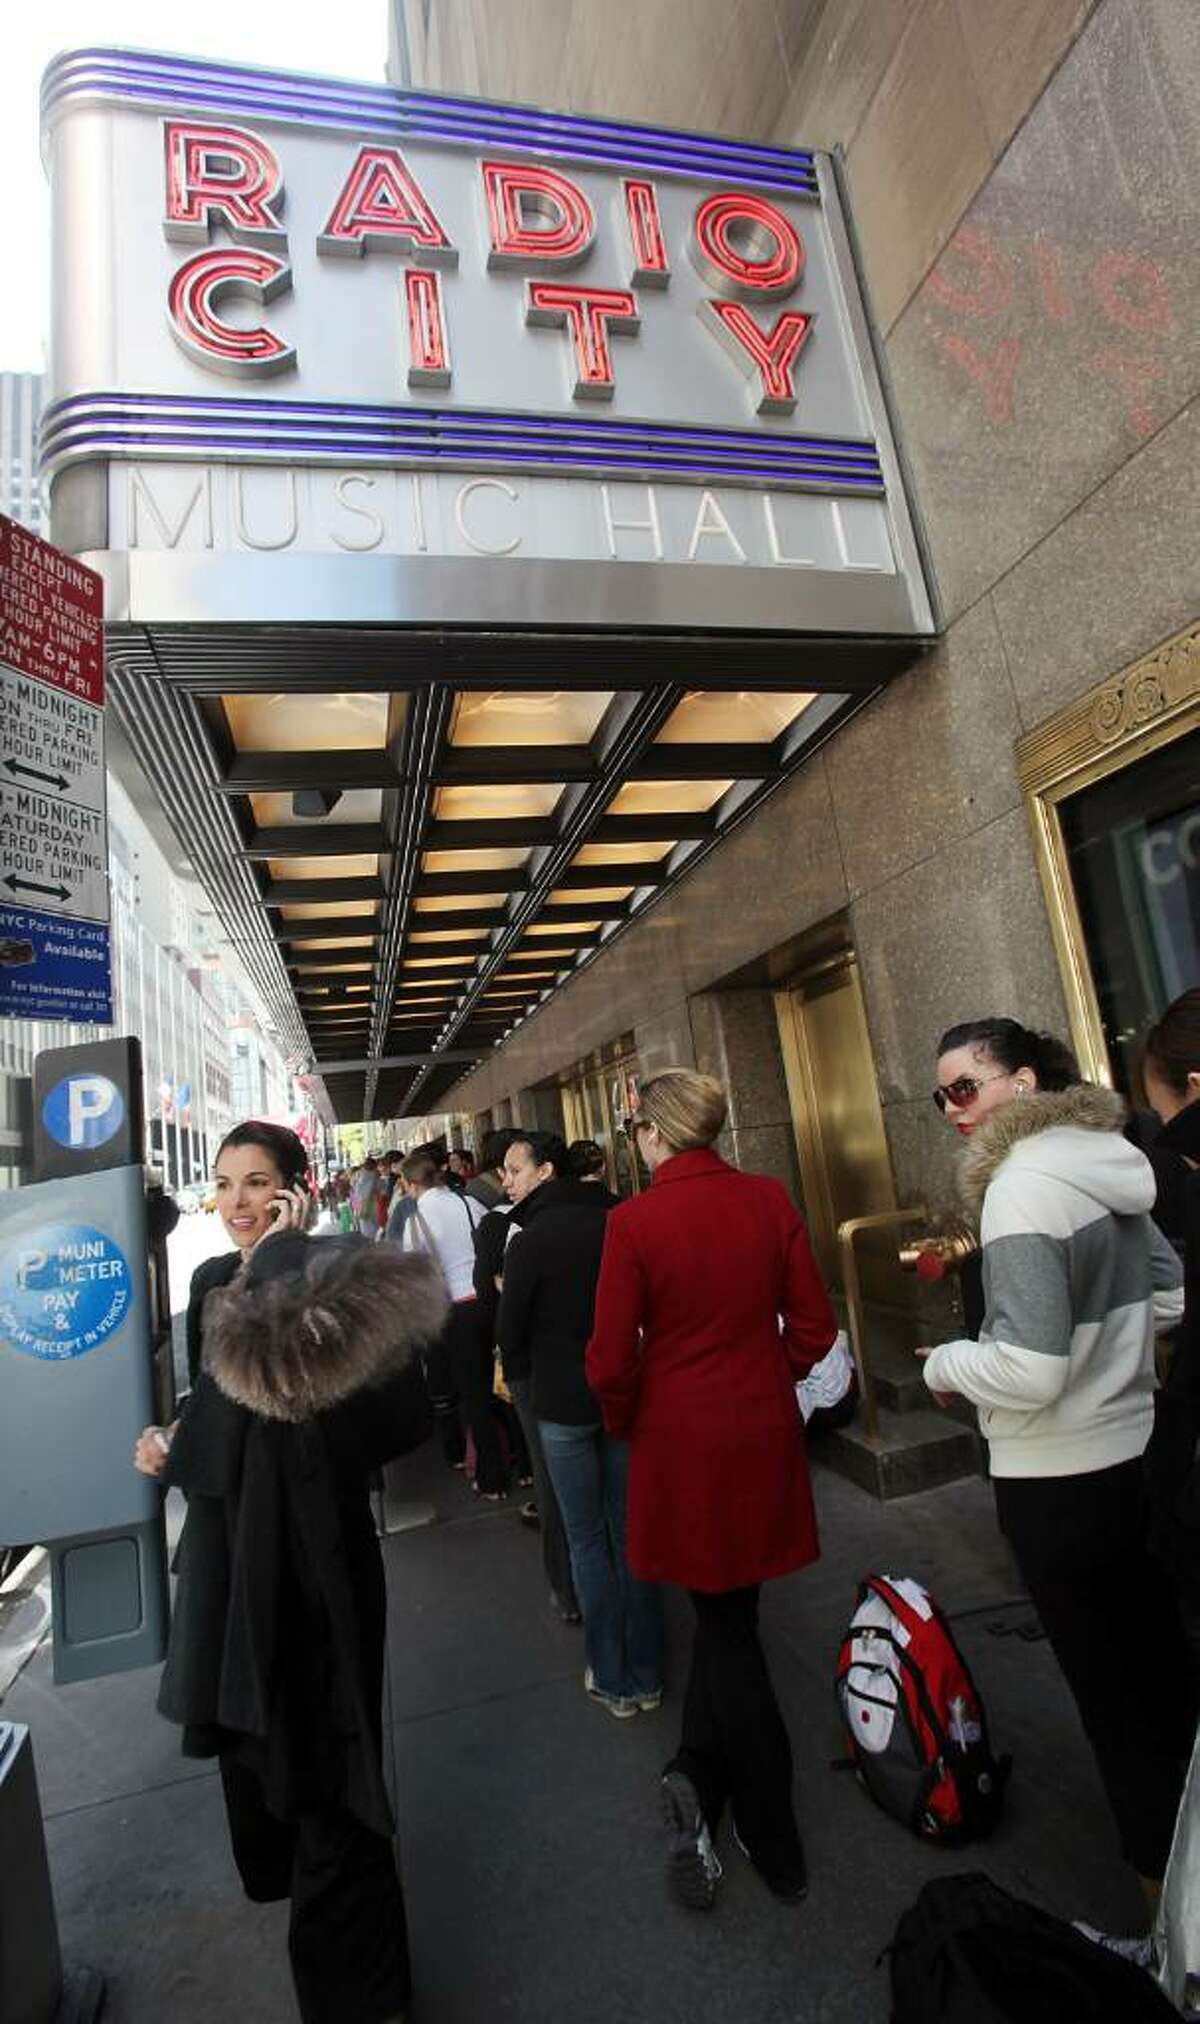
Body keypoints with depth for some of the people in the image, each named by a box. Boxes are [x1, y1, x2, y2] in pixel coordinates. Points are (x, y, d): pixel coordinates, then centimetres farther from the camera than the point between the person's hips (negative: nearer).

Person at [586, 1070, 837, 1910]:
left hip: (680, 1438, -3)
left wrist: (626, 1422, 5)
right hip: (765, 1431, 3)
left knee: (726, 1626, 17)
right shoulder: (768, 1199, -9)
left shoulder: (634, 1221, -19)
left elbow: (611, 1359, -15)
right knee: (728, 1612, 25)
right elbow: (814, 1324, -3)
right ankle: (702, 1770, 35)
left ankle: (777, 1846, 29)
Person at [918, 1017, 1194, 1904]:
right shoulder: (1112, 1167, 2)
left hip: (1062, 1482, -8)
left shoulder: (1020, 1186, -23)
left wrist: (945, 1364, -9)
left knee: (1113, 1696, 11)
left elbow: (1029, 1370, -27)